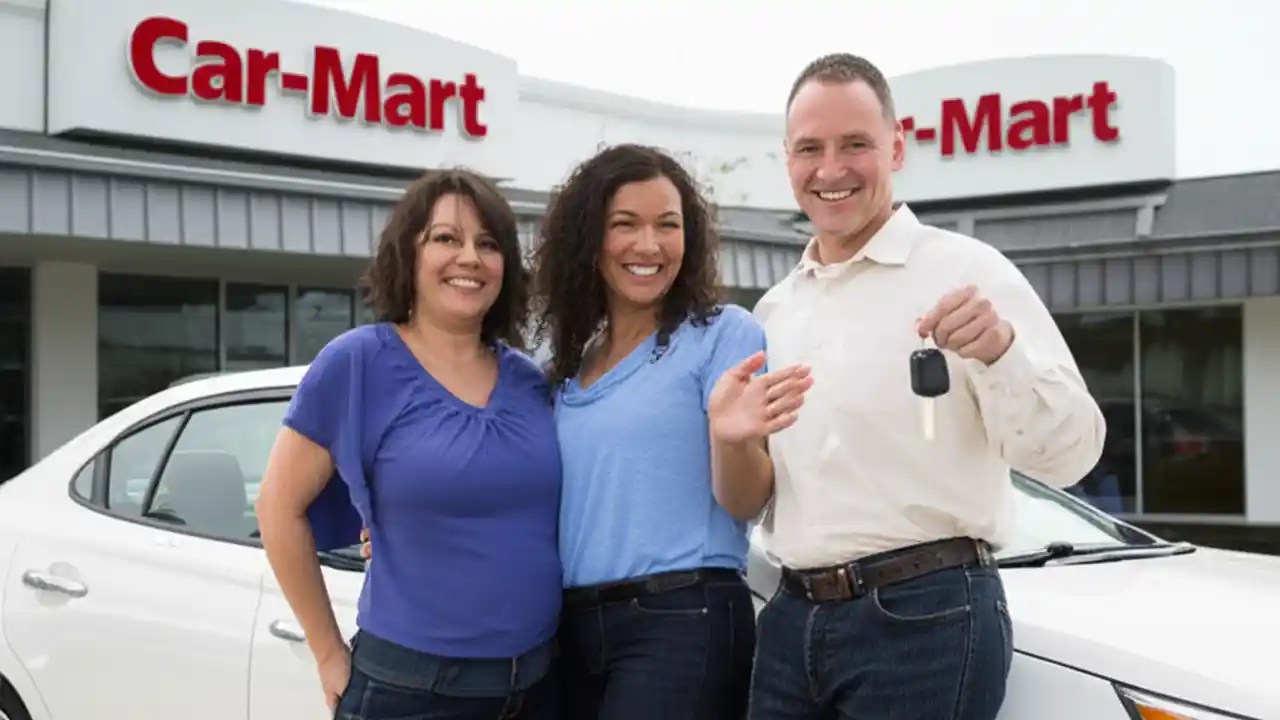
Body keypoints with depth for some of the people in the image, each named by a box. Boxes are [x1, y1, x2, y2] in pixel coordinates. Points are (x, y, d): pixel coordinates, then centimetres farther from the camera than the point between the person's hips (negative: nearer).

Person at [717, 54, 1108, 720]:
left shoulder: (963, 271, -6)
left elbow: (1067, 454, -13)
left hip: (926, 615, -6)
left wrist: (1002, 351, -29)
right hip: (792, 616, 6)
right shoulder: (774, 308, 13)